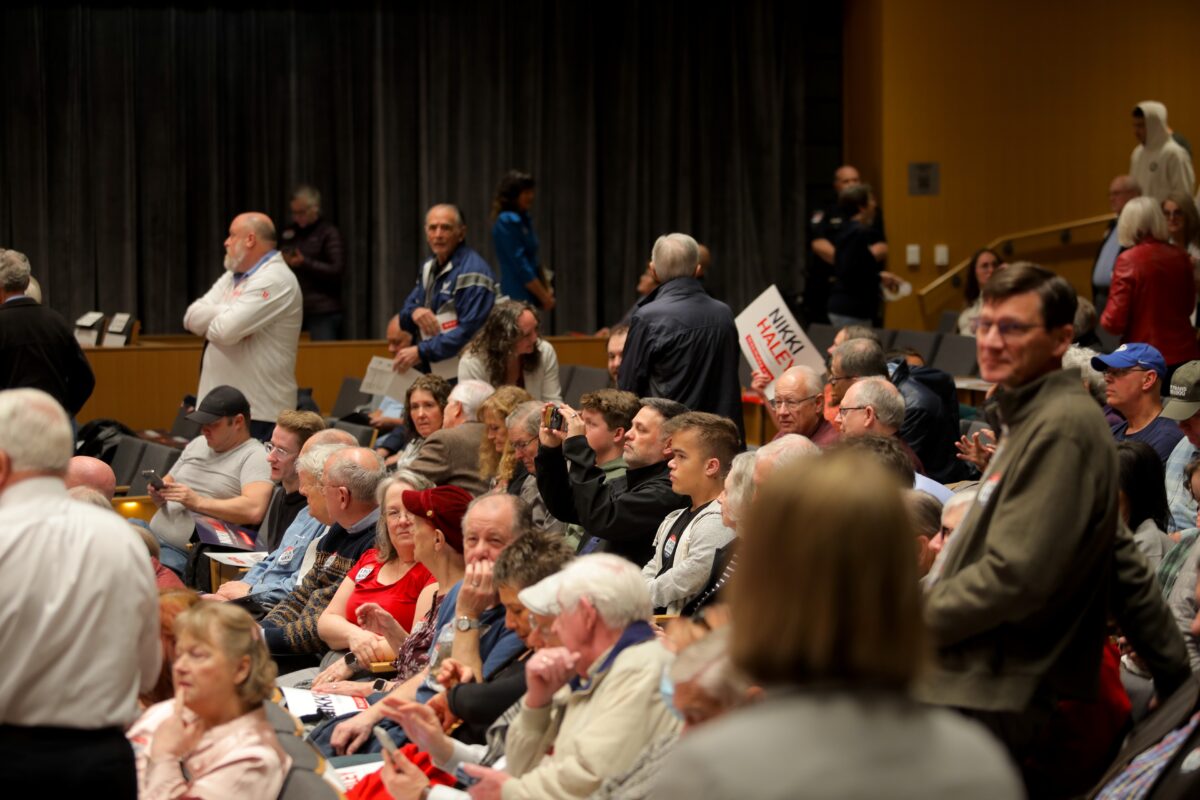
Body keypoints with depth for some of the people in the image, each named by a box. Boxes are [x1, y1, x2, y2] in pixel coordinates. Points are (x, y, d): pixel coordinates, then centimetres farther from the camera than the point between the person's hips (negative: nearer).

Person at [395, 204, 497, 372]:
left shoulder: (472, 272, -12)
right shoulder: (429, 268, 14)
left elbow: (470, 331, -20)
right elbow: (405, 320, 17)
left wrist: (421, 352, -22)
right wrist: (414, 312, -7)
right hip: (432, 370, 7)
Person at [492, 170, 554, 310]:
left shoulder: (523, 219, 13)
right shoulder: (507, 222, -13)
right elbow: (520, 265, -16)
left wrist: (547, 290, 10)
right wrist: (544, 297, -11)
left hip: (529, 297, 9)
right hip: (518, 297, -9)